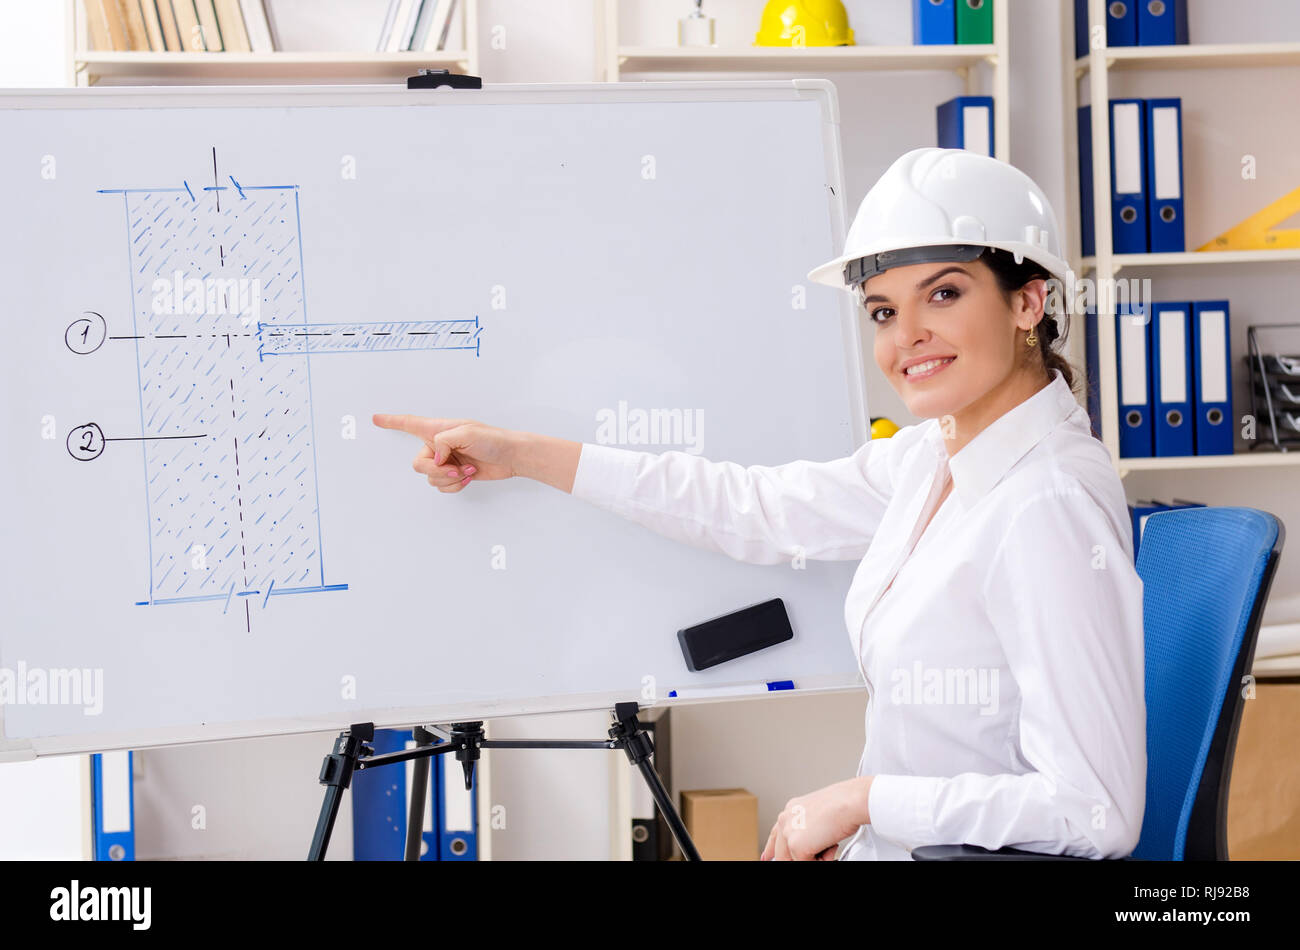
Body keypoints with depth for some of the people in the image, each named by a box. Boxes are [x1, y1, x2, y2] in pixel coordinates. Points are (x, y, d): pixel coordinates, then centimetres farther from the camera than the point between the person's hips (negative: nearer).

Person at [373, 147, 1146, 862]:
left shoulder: (1049, 508, -23)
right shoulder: (934, 456, 3)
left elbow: (1097, 812, -25)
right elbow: (764, 510, 11)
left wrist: (862, 799, -17)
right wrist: (517, 454, 13)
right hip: (888, 848, 8)